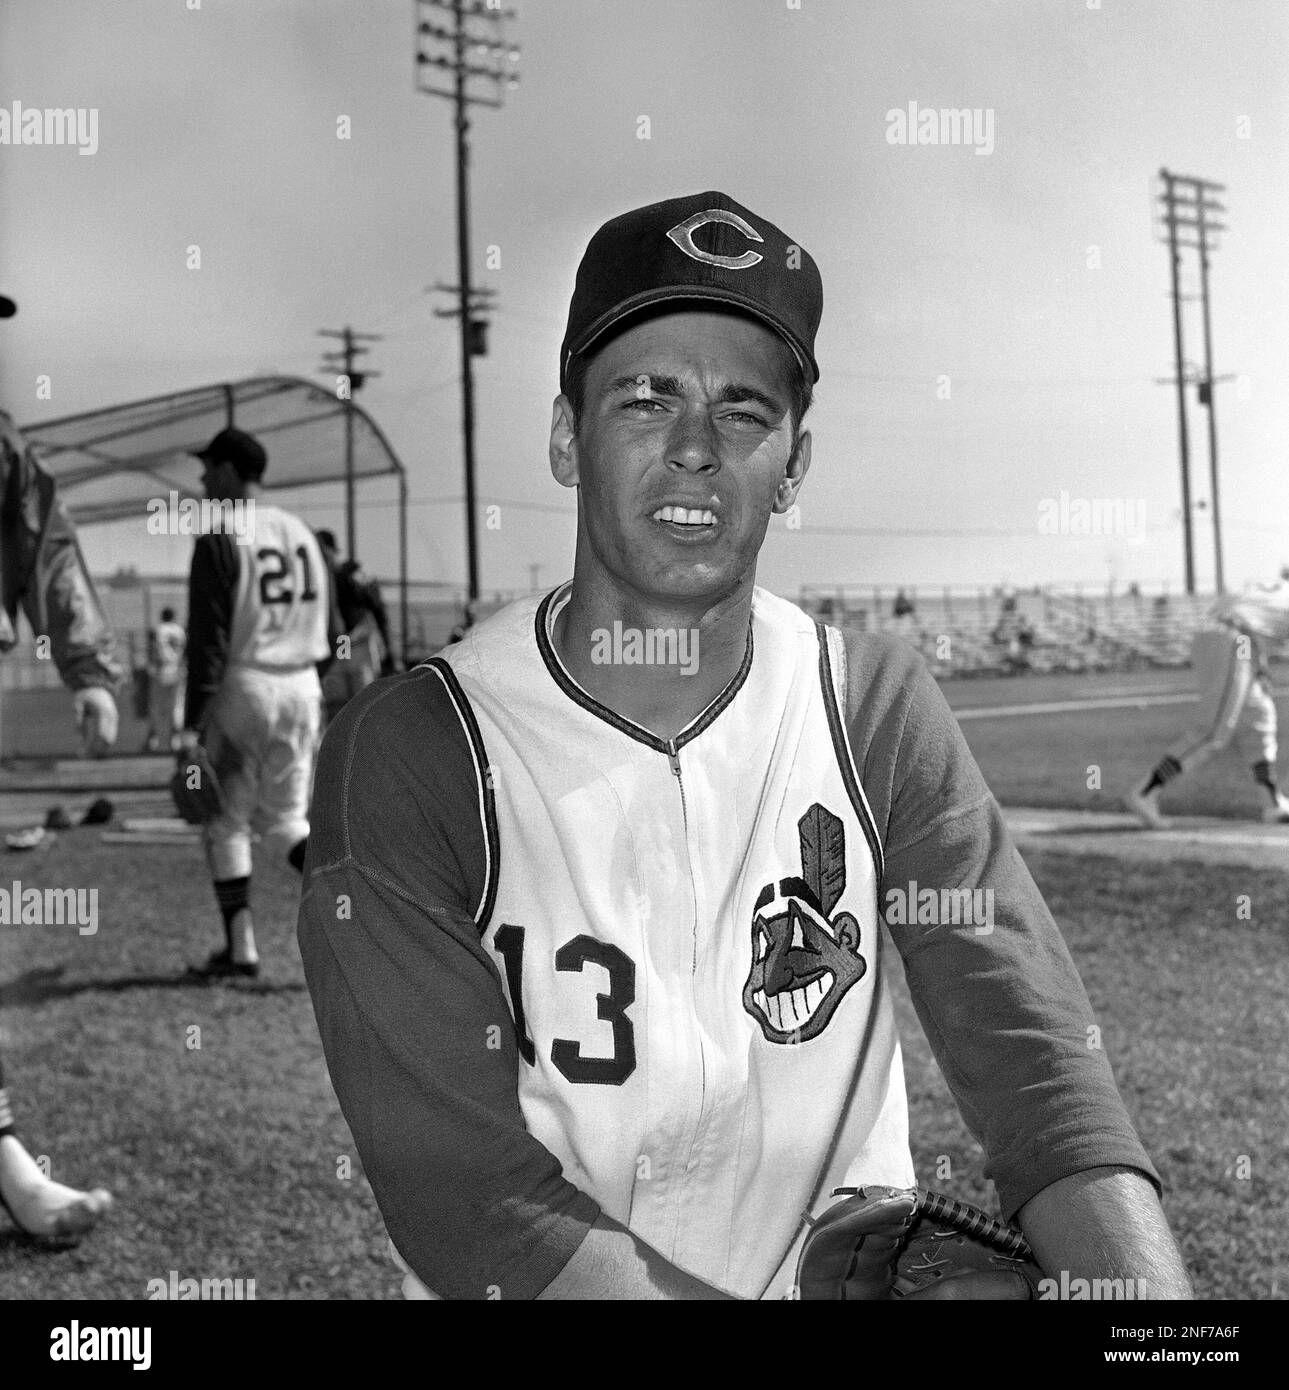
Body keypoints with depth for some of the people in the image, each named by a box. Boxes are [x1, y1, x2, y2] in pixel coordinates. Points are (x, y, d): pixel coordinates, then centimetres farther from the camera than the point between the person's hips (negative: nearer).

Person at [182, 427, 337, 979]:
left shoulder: (220, 540, -8)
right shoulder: (302, 533, 11)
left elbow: (209, 639, -14)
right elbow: (331, 630, 12)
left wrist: (193, 724, -14)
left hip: (244, 686, -6)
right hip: (303, 688, 6)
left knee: (225, 820, 7)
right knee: (287, 817, 15)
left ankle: (241, 947, 5)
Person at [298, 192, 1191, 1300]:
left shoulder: (877, 710, -3)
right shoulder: (407, 756, -12)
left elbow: (1042, 1070, -11)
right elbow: (467, 1201, -16)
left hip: (857, 1269, 2)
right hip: (544, 1290, -1)